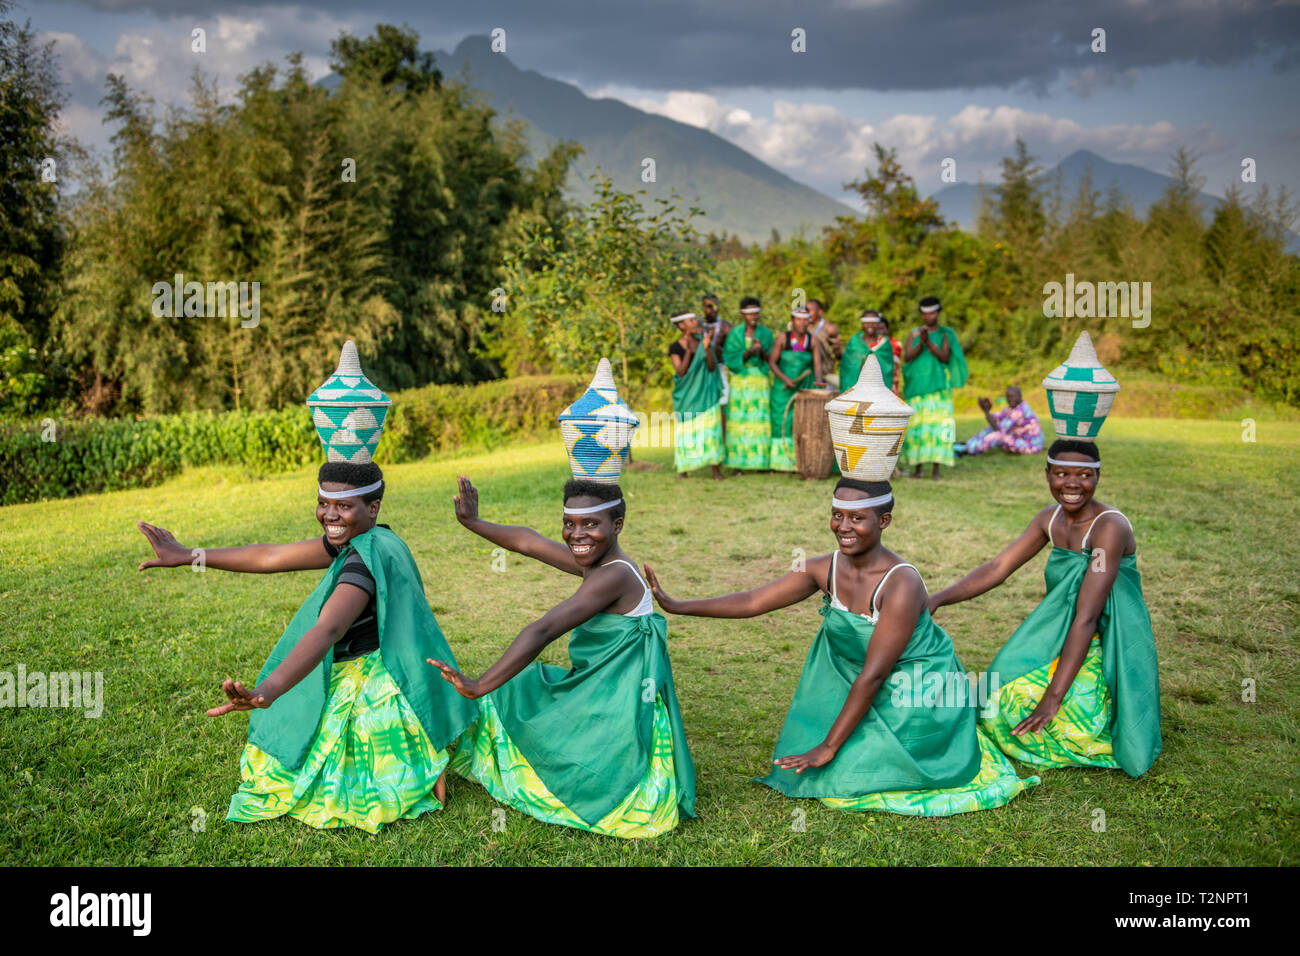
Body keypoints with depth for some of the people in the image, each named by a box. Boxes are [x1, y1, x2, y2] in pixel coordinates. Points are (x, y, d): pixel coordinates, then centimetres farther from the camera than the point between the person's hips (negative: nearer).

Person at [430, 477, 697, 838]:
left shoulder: (613, 576, -24)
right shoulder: (598, 562, 5)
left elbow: (542, 632, -31)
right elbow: (529, 542, 15)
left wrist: (481, 686, -35)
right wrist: (474, 523, 15)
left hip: (618, 710, -10)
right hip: (597, 693, 10)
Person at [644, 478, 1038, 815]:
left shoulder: (901, 585, -29)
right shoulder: (826, 569, -10)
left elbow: (872, 675, -28)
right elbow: (752, 601, -7)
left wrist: (830, 746, -25)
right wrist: (677, 606, -14)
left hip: (919, 695, -6)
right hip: (865, 692, 6)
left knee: (844, 777, -7)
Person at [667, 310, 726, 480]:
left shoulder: (702, 341, 3)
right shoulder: (675, 348, -3)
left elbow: (712, 368, -4)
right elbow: (680, 372, -13)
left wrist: (707, 348, -19)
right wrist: (688, 351, -23)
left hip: (705, 391, 1)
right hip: (686, 394, -1)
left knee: (710, 427, -7)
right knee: (685, 429, 2)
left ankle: (716, 469, -8)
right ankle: (682, 468, 15)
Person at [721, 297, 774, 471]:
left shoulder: (766, 333, 7)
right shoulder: (734, 334, 4)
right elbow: (729, 359, -3)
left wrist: (762, 352, -16)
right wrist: (747, 353, -17)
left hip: (761, 383, 1)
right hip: (740, 382, -1)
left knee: (761, 421, -3)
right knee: (740, 420, -4)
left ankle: (761, 462, 2)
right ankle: (738, 463, 0)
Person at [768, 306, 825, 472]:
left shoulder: (812, 341, 1)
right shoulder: (783, 338, -3)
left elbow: (817, 364, -4)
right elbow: (771, 361, -3)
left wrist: (819, 380, -24)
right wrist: (785, 379, -14)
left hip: (806, 388, 1)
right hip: (783, 388, -1)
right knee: (781, 422, -2)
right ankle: (781, 462, 4)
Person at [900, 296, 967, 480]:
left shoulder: (945, 334, 7)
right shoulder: (914, 333, 11)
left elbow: (945, 357, -5)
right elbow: (907, 357, 1)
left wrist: (929, 342, -17)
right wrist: (921, 343, -15)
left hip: (938, 386, -1)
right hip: (917, 384, 1)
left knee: (937, 423, -8)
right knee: (916, 423, -2)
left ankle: (936, 468, -6)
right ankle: (917, 467, 4)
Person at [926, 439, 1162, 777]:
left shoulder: (1110, 527, -23)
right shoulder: (1050, 519, 1)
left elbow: (1086, 618, -28)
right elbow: (997, 568, 0)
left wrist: (1053, 696, -32)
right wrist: (936, 600, -16)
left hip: (1113, 645, -6)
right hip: (1064, 638, 6)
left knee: (1076, 717, -30)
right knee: (1010, 690, -19)